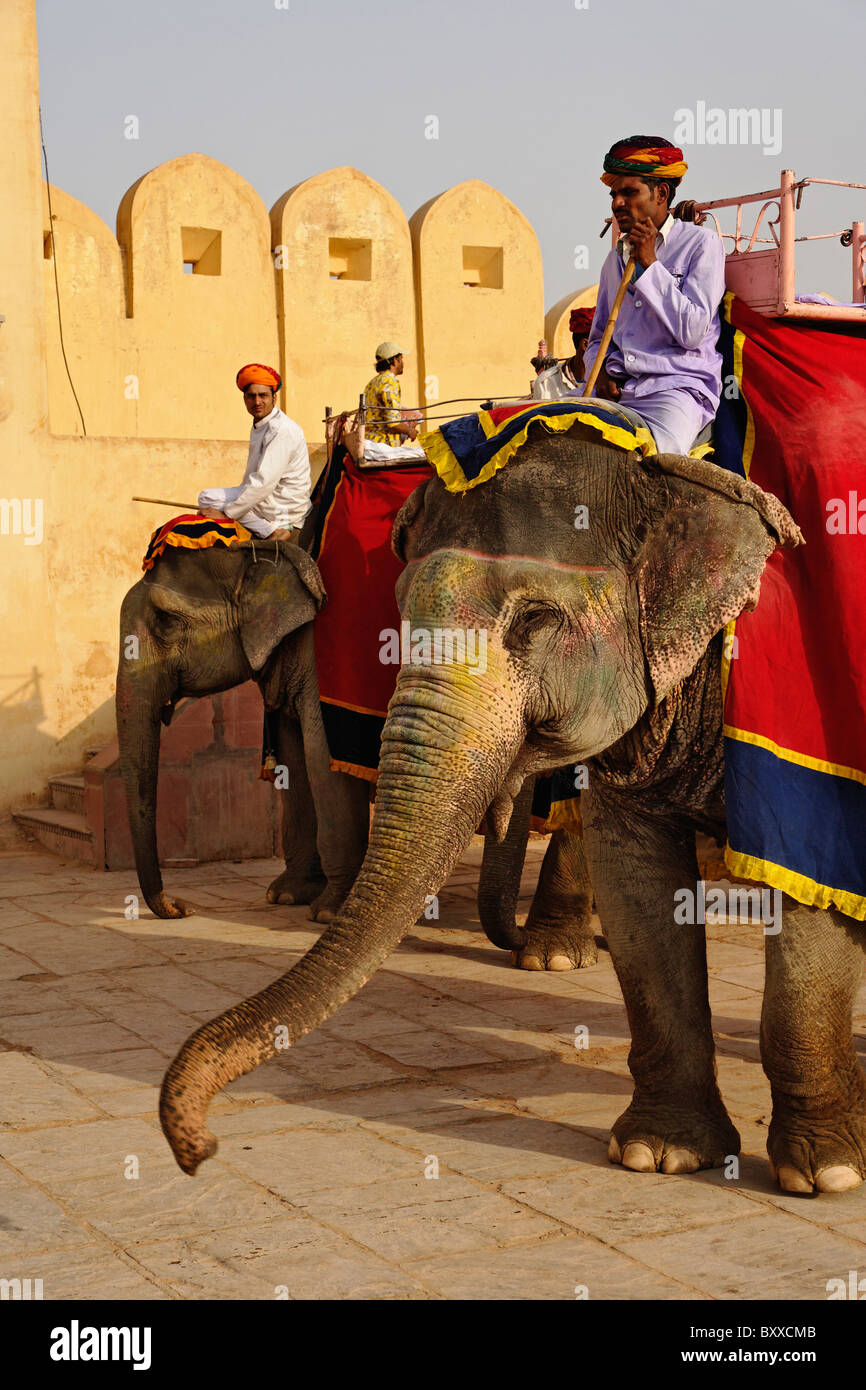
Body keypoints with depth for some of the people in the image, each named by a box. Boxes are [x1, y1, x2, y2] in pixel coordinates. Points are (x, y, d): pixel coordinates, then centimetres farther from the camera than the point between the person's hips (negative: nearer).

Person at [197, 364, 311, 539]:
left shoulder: (281, 430, -20)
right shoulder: (258, 426, 12)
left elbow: (264, 483, -25)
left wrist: (226, 514, -23)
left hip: (284, 507, -10)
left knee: (206, 498, -12)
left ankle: (273, 530, -18)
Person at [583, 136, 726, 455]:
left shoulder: (701, 243, 3)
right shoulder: (615, 258, 22)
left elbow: (692, 331, -9)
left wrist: (650, 263, -8)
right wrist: (602, 370, 4)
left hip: (678, 387, -6)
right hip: (617, 390, 6)